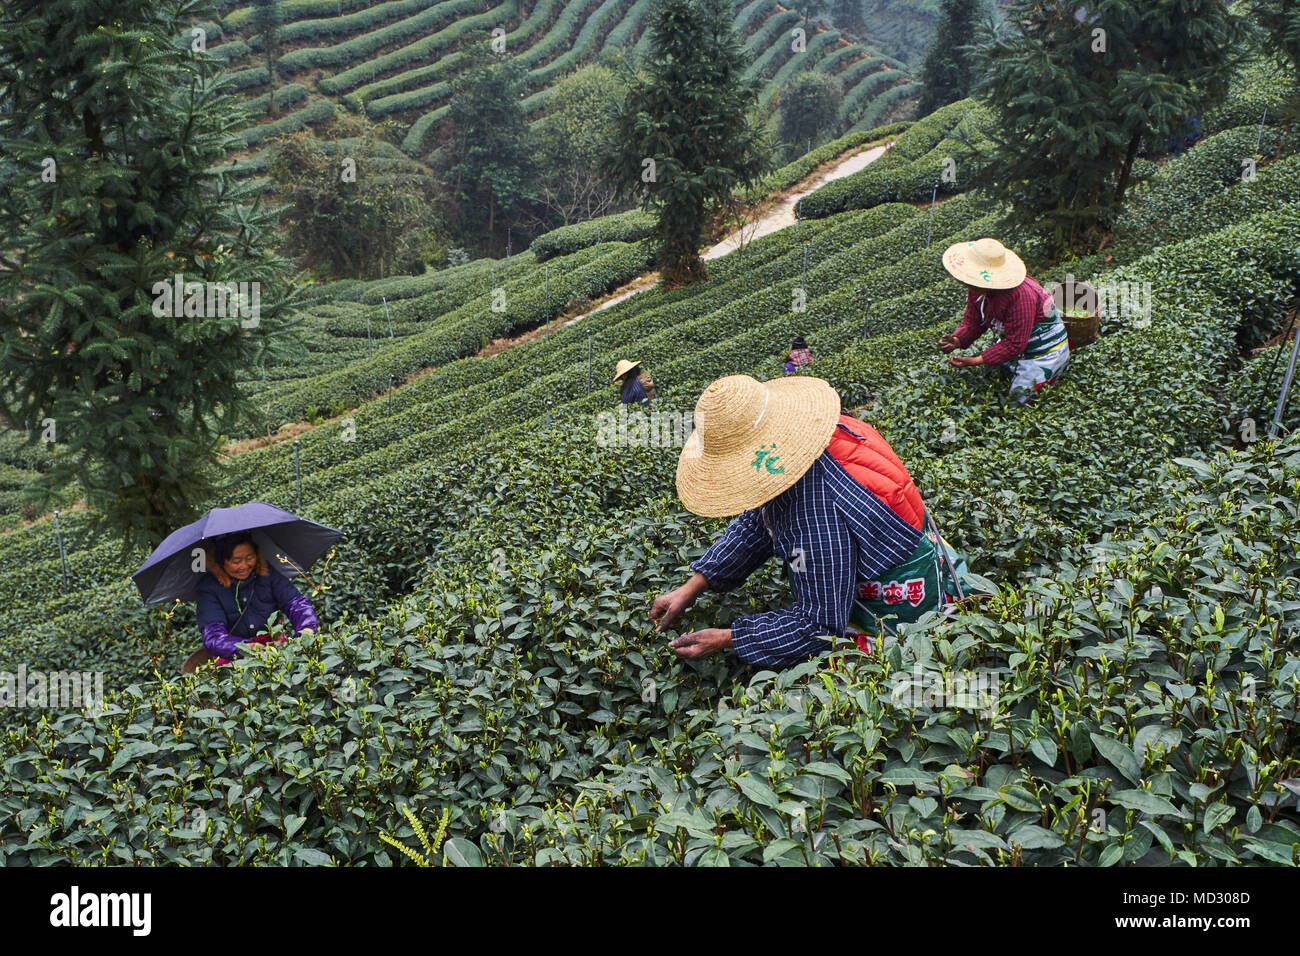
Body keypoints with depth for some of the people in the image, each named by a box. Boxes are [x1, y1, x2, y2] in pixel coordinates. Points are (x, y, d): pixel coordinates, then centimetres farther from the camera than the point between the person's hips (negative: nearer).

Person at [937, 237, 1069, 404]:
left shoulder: (1019, 295, -37)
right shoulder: (977, 289, -13)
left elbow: (1014, 344, -31)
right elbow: (972, 323, -2)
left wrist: (976, 361, -32)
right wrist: (957, 340, -25)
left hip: (1045, 350, -8)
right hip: (1016, 341, 8)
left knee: (1020, 395, -6)